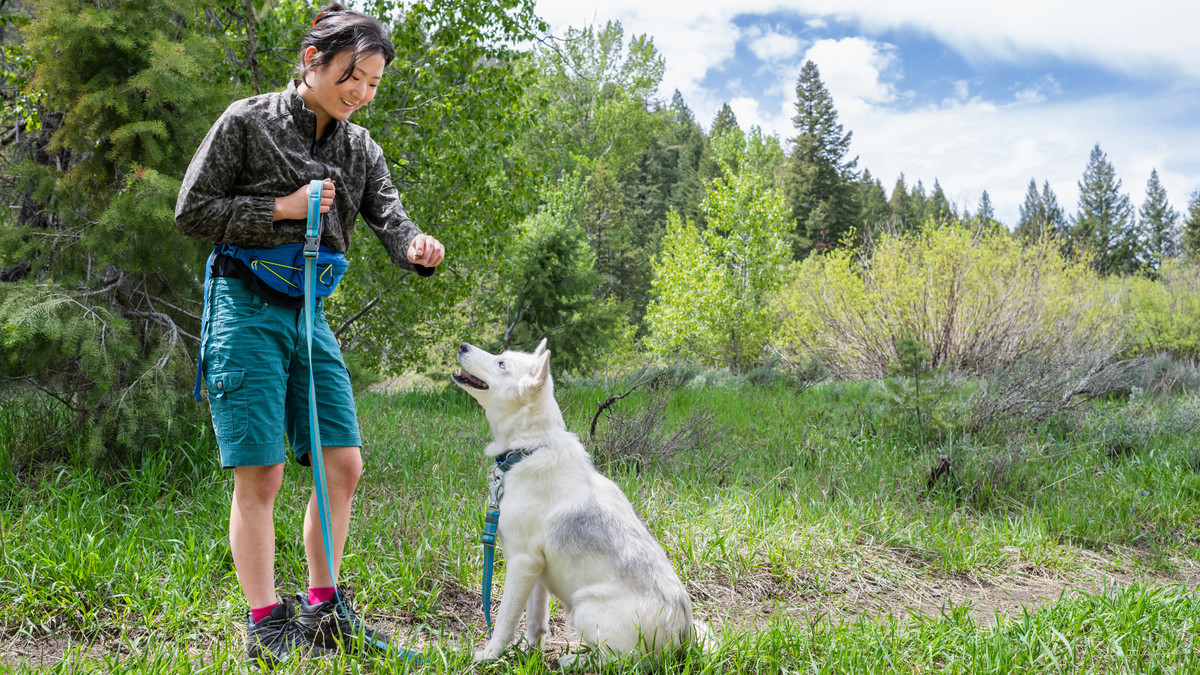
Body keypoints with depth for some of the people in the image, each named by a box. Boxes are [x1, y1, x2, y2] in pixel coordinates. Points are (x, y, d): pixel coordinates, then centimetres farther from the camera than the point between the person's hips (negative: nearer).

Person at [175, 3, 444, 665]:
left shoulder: (359, 148, 10)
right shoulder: (248, 122, -5)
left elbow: (388, 215, -4)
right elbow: (191, 211, -5)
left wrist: (417, 248, -27)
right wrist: (282, 207, -15)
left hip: (309, 312, 6)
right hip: (246, 307, -6)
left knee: (343, 465, 3)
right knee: (260, 475, -5)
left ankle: (322, 609, 18)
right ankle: (265, 625, 8)